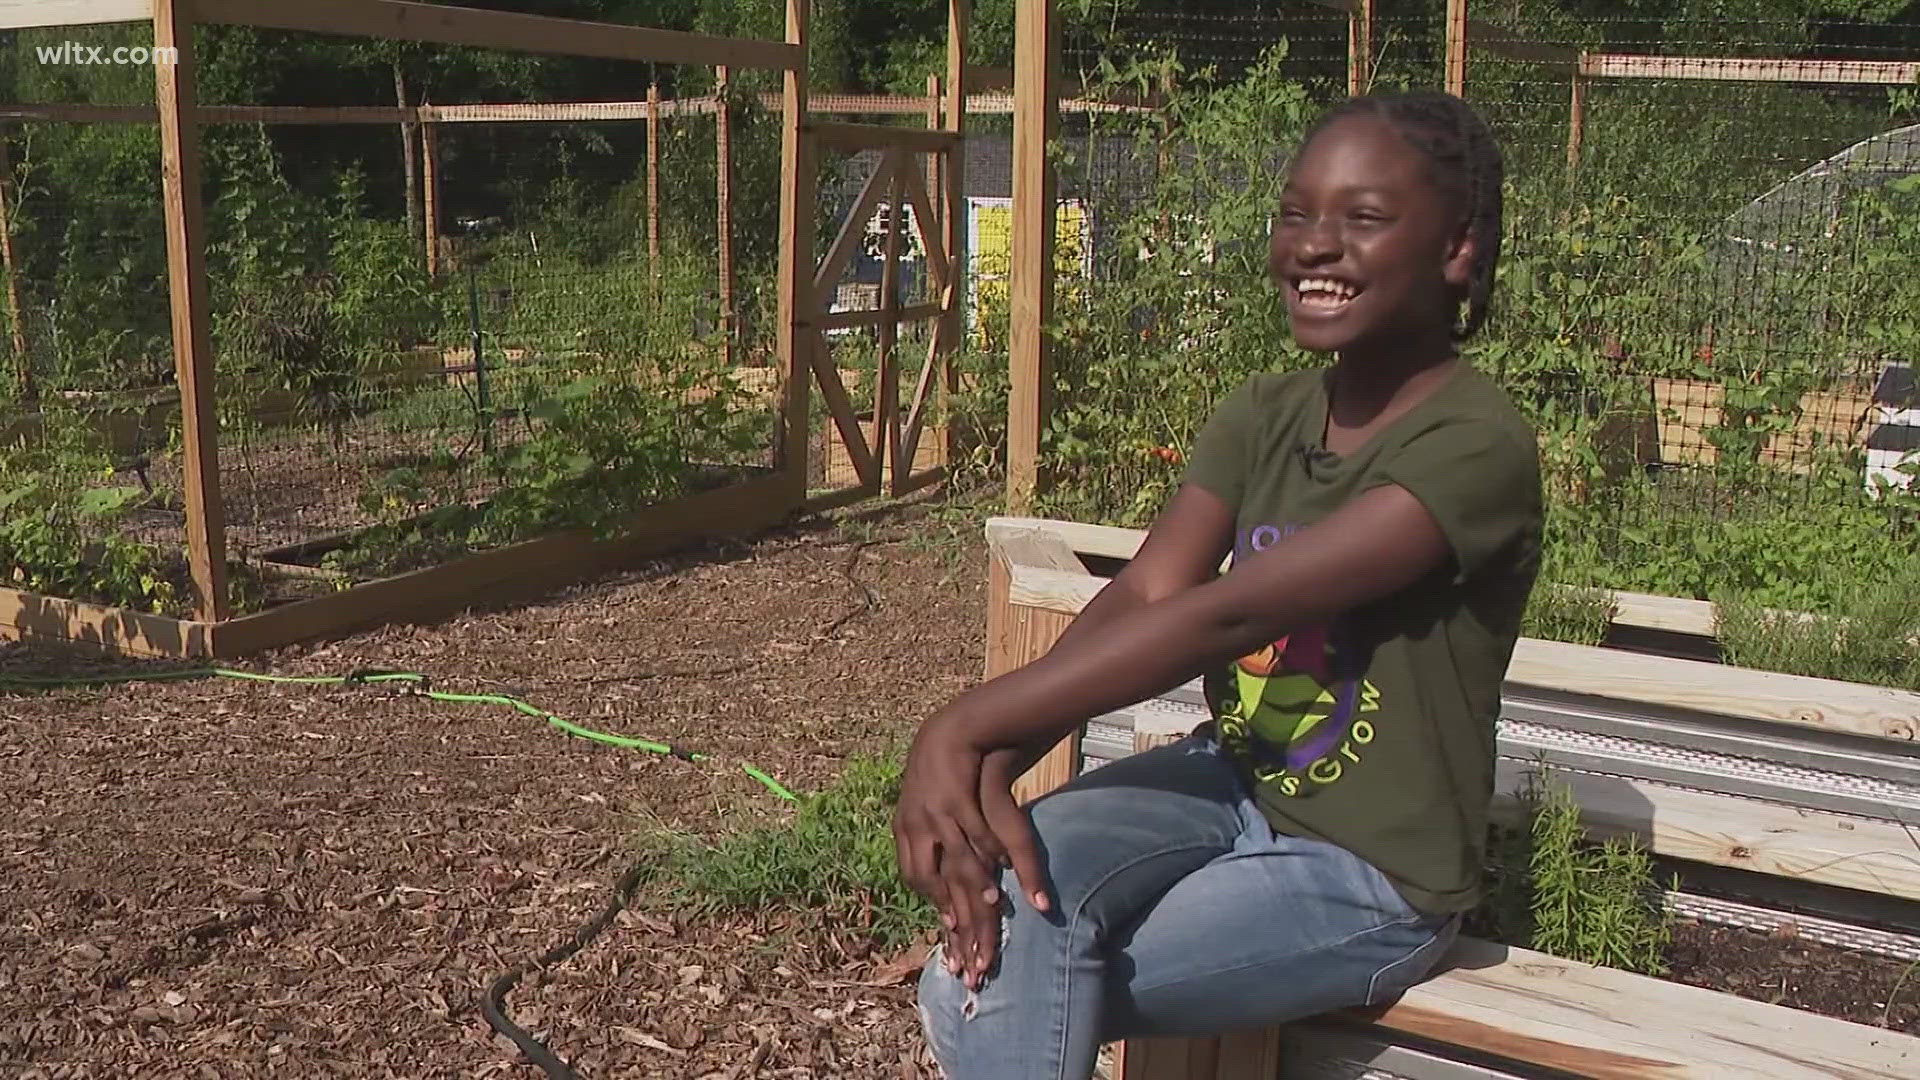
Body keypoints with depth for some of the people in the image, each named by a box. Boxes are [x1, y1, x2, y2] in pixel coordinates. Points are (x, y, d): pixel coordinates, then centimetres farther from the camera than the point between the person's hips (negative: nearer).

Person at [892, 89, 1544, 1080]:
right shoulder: (1262, 415, 1)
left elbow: (1222, 616, -30)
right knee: (1013, 895, -23)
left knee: (987, 996, -18)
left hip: (1372, 877, -5)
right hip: (1232, 782, 5)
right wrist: (985, 771, -28)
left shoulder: (1474, 447, -21)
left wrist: (965, 726, -31)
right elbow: (1137, 599, -14)